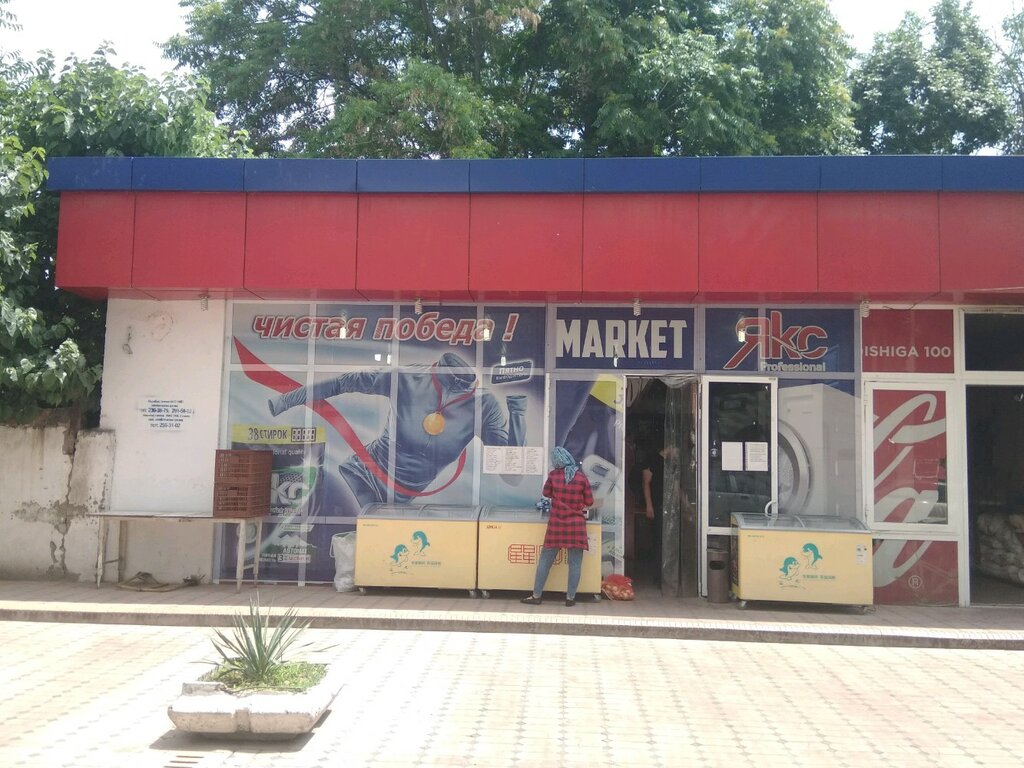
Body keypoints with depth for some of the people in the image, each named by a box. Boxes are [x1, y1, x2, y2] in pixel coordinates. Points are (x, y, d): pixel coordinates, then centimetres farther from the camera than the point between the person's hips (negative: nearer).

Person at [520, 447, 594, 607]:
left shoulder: (553, 475, -3)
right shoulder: (581, 477, -5)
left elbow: (546, 493, 13)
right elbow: (589, 502, 0)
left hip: (556, 524, 1)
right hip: (577, 525, -1)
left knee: (545, 560, 9)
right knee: (575, 563, 7)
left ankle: (536, 596, 13)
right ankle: (570, 598, 9)